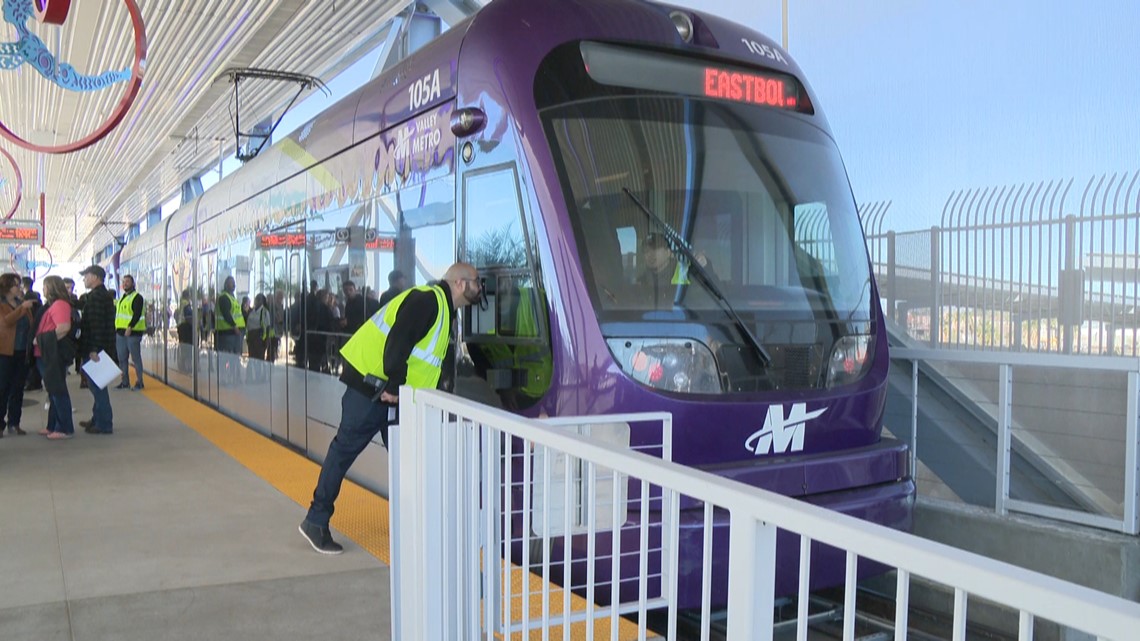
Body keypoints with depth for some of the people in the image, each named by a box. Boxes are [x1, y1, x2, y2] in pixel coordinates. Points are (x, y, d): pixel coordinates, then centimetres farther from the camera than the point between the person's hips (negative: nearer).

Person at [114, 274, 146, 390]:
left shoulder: (137, 297, -7)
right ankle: (125, 382, 18)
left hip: (133, 332, -9)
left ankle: (139, 381, 1)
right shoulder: (122, 298, 20)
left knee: (136, 358, -4)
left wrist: (130, 327, -28)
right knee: (122, 358, 10)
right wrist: (117, 327, 16)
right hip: (120, 332, 9)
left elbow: (137, 314, -18)